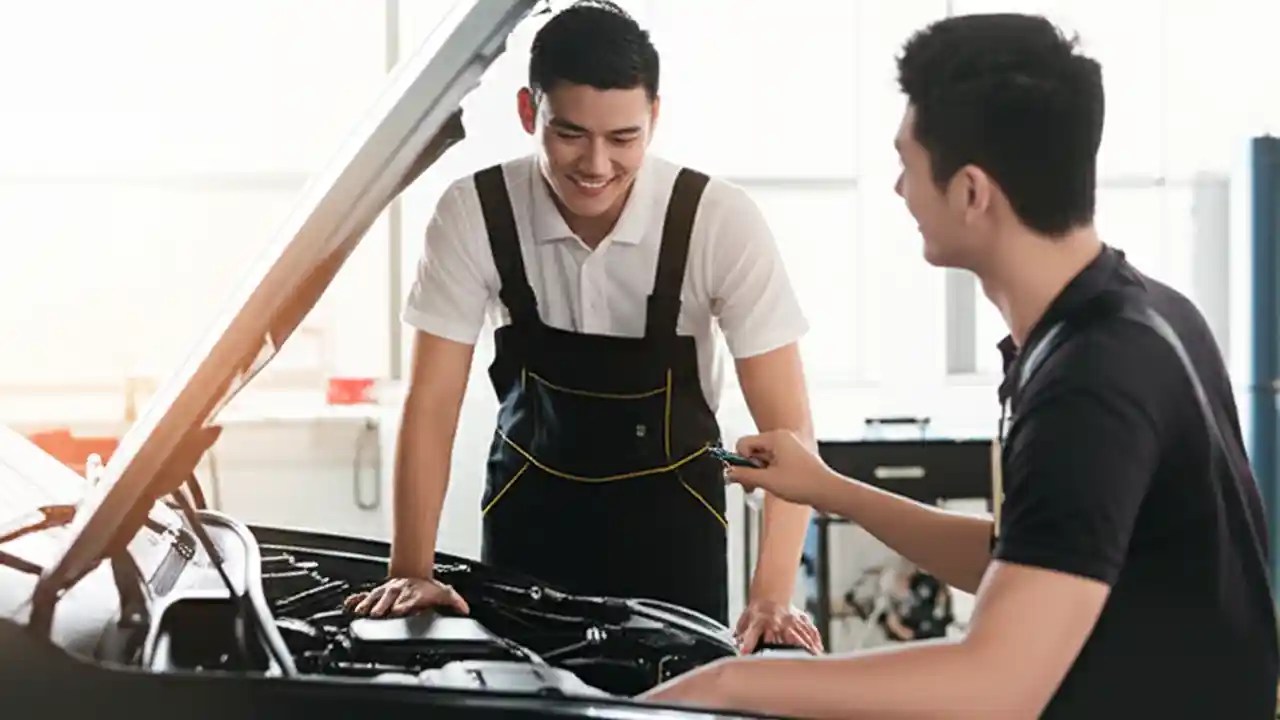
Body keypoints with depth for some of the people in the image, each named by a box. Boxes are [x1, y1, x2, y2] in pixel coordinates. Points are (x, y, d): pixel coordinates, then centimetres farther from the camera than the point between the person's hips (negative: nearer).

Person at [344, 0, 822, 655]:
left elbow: (786, 427, -22)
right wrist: (412, 572, -23)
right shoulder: (474, 214, -19)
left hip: (671, 504, -1)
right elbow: (431, 404, -15)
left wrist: (772, 597, -32)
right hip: (531, 501, 1)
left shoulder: (722, 222, -23)